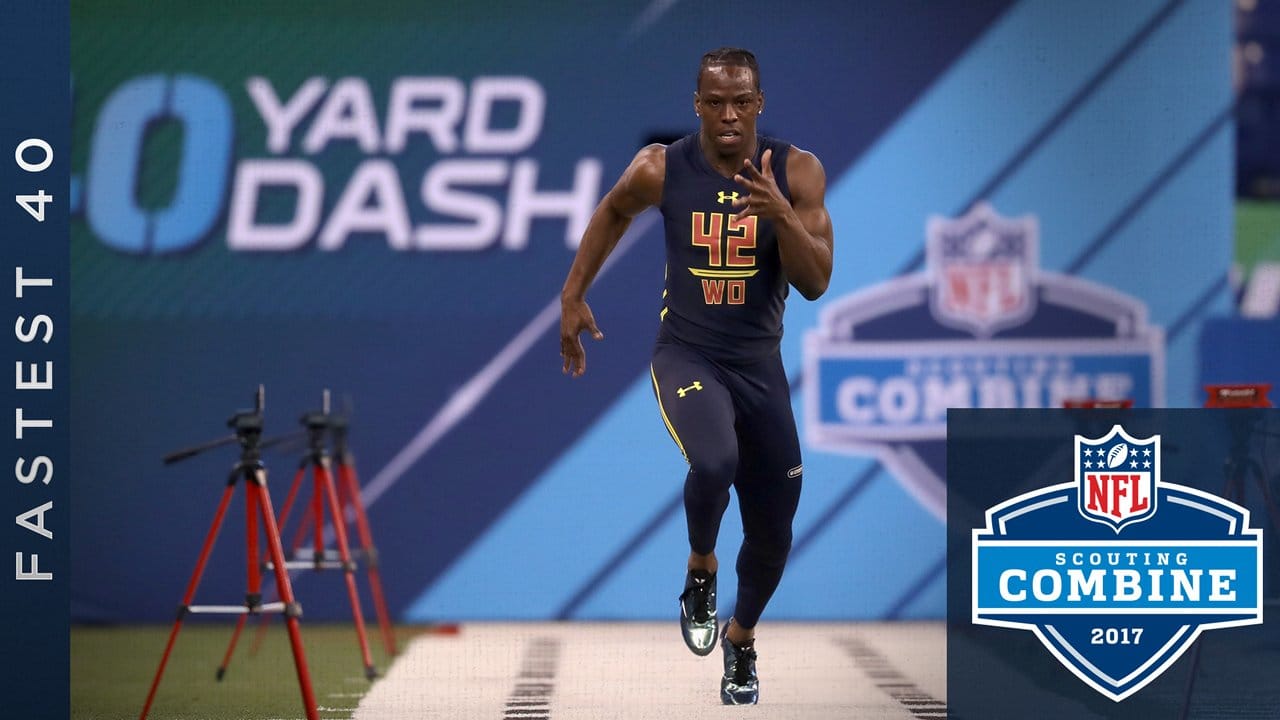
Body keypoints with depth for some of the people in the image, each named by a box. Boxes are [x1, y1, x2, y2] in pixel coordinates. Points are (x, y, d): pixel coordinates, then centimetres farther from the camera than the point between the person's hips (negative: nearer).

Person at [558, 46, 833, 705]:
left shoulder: (796, 172, -9)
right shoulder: (660, 170, -10)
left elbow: (816, 283, -13)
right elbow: (613, 212, 12)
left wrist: (780, 213, -28)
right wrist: (573, 296, 12)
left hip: (760, 363, 2)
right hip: (686, 355, -2)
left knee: (773, 533, 8)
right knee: (714, 463, -33)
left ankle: (742, 639, 39)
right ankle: (699, 572, -1)